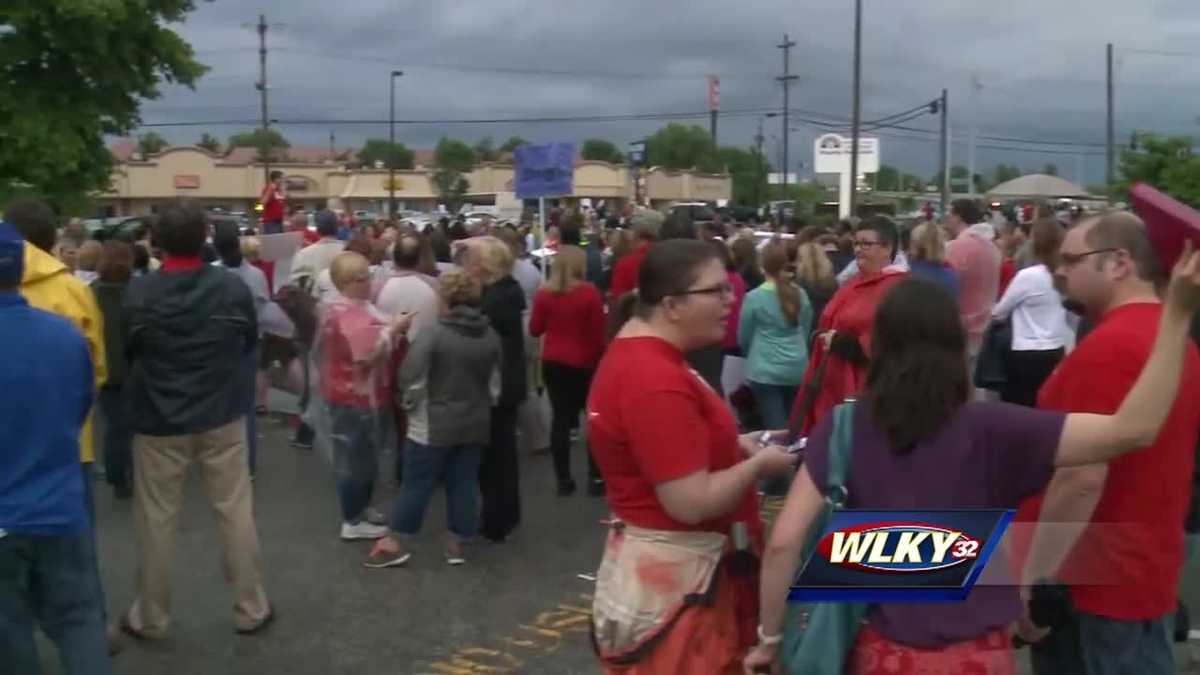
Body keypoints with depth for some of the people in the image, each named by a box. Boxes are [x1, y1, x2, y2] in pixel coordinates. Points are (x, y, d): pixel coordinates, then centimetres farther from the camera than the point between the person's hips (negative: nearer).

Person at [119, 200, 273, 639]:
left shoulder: (139, 293, -15)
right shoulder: (232, 287, -11)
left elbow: (127, 352, 1)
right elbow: (251, 344, 4)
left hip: (158, 422, -1)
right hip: (222, 417, 1)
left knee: (156, 521, 11)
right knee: (236, 513, 10)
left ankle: (151, 618, 24)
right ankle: (251, 609, 19)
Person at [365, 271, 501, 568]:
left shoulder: (432, 334, -17)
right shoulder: (491, 337, 1)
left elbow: (411, 380, -14)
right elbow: (496, 384, 8)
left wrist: (409, 403, 5)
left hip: (434, 424, -5)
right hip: (476, 424, 5)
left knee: (417, 483, 4)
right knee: (464, 482, 12)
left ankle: (396, 543, 11)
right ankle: (457, 544, 18)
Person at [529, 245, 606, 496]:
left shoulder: (544, 294, -2)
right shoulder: (589, 293, -12)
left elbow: (535, 330, 5)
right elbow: (598, 332, -9)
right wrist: (602, 357, 6)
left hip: (553, 362, 3)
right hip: (583, 364, -3)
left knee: (561, 419, 6)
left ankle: (563, 480, 9)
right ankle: (596, 478, 7)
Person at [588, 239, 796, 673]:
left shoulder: (633, 355, 7)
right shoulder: (656, 381, -27)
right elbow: (692, 502, -28)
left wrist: (734, 446, 8)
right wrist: (759, 465, -13)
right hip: (673, 580, -10)